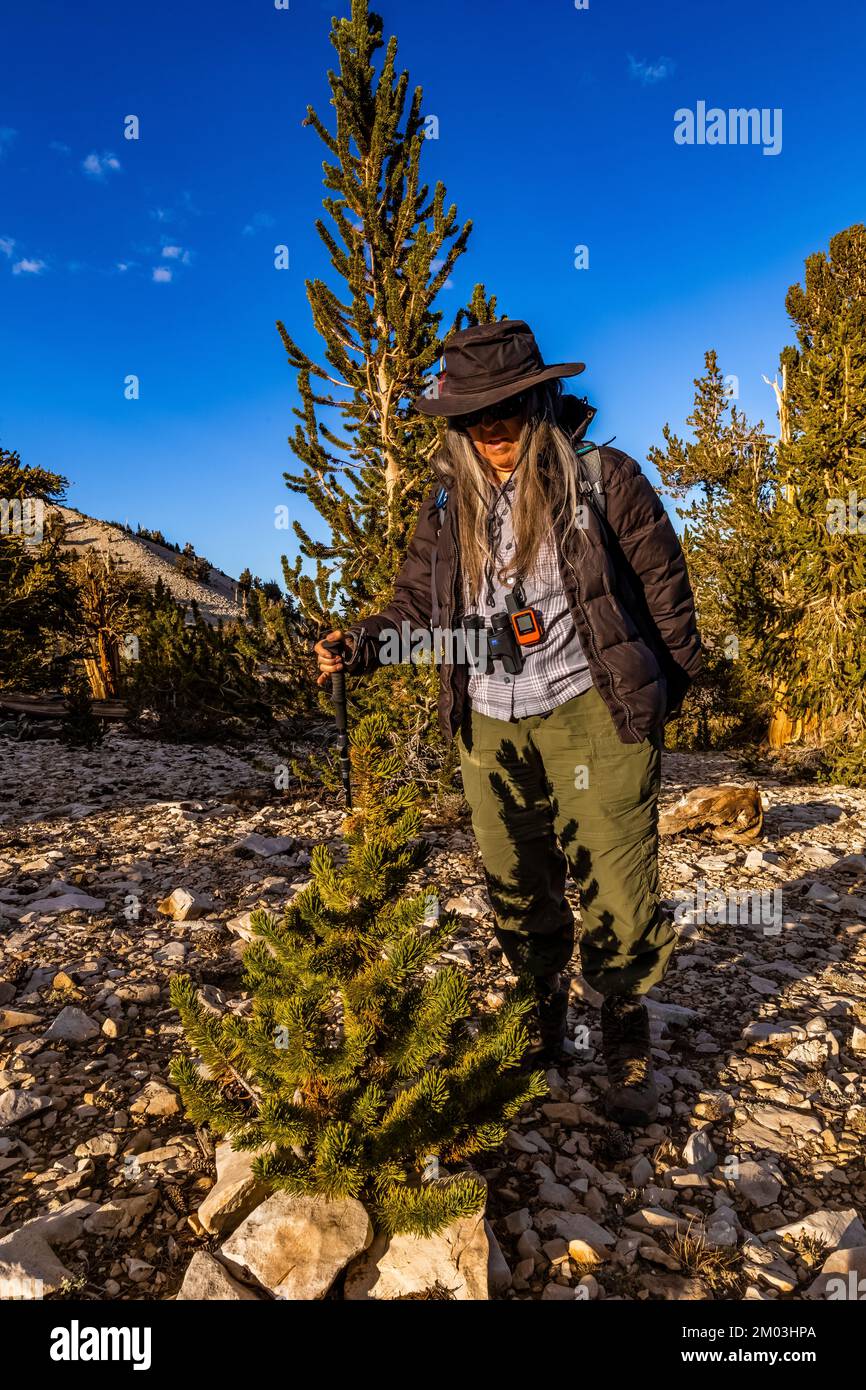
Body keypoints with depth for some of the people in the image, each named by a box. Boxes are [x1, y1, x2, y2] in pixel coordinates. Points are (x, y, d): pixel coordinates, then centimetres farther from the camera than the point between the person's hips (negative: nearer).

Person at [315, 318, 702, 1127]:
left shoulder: (603, 480, -7)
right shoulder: (449, 504, 5)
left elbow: (664, 590, 0)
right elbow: (416, 604, 7)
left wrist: (669, 690, 5)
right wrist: (359, 644, -11)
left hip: (590, 712, -4)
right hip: (490, 728, 4)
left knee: (615, 889, 0)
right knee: (517, 893, 16)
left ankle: (626, 1037, 25)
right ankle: (540, 1024, 38)